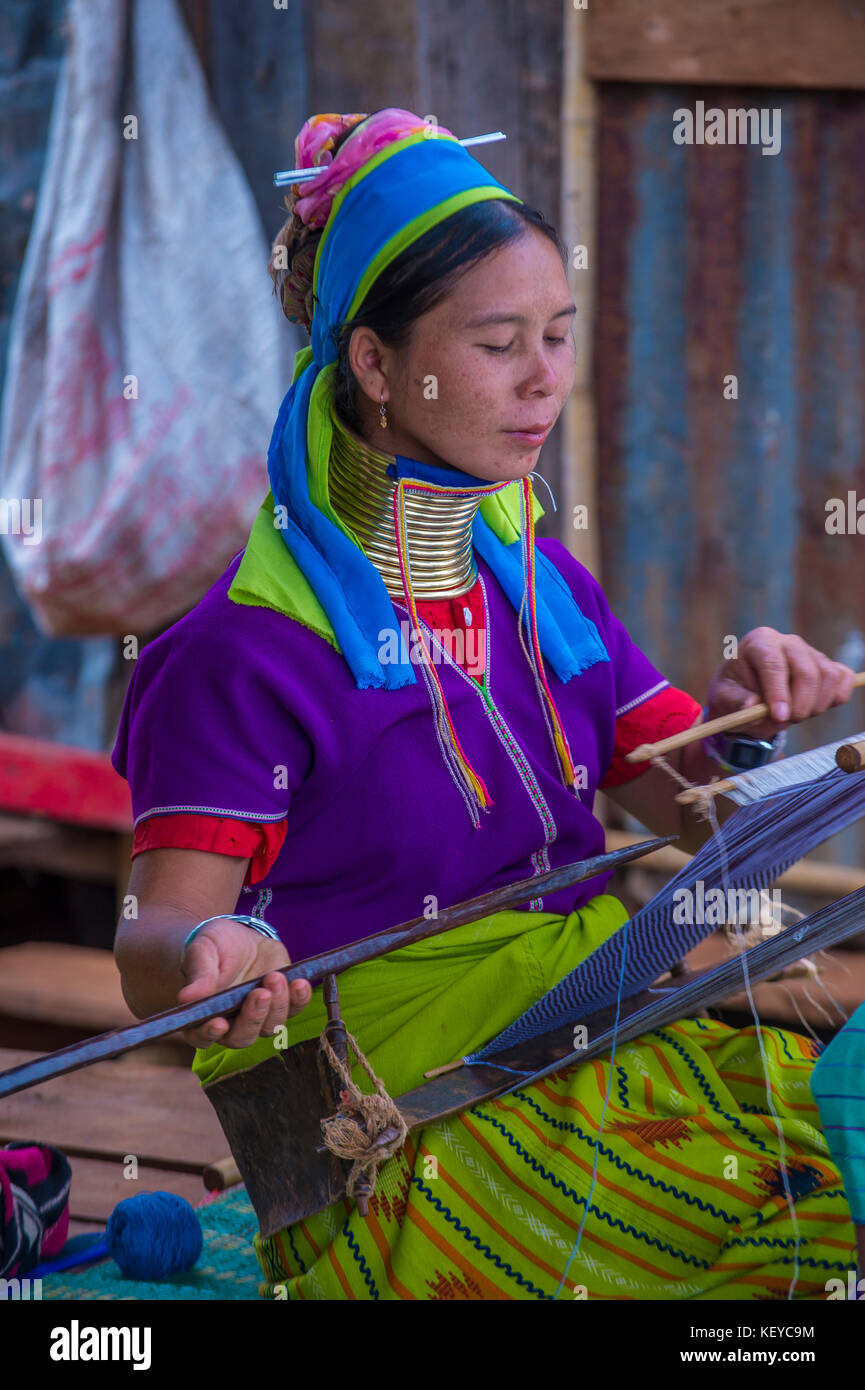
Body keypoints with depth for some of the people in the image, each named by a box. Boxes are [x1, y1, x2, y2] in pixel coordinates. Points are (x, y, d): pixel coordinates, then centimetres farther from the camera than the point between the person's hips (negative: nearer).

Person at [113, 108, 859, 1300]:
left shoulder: (540, 581, 14)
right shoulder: (253, 650, -10)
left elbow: (692, 810, 15)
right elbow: (155, 934, -15)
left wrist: (750, 718, -7)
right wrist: (205, 957, -39)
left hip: (605, 1028, 8)